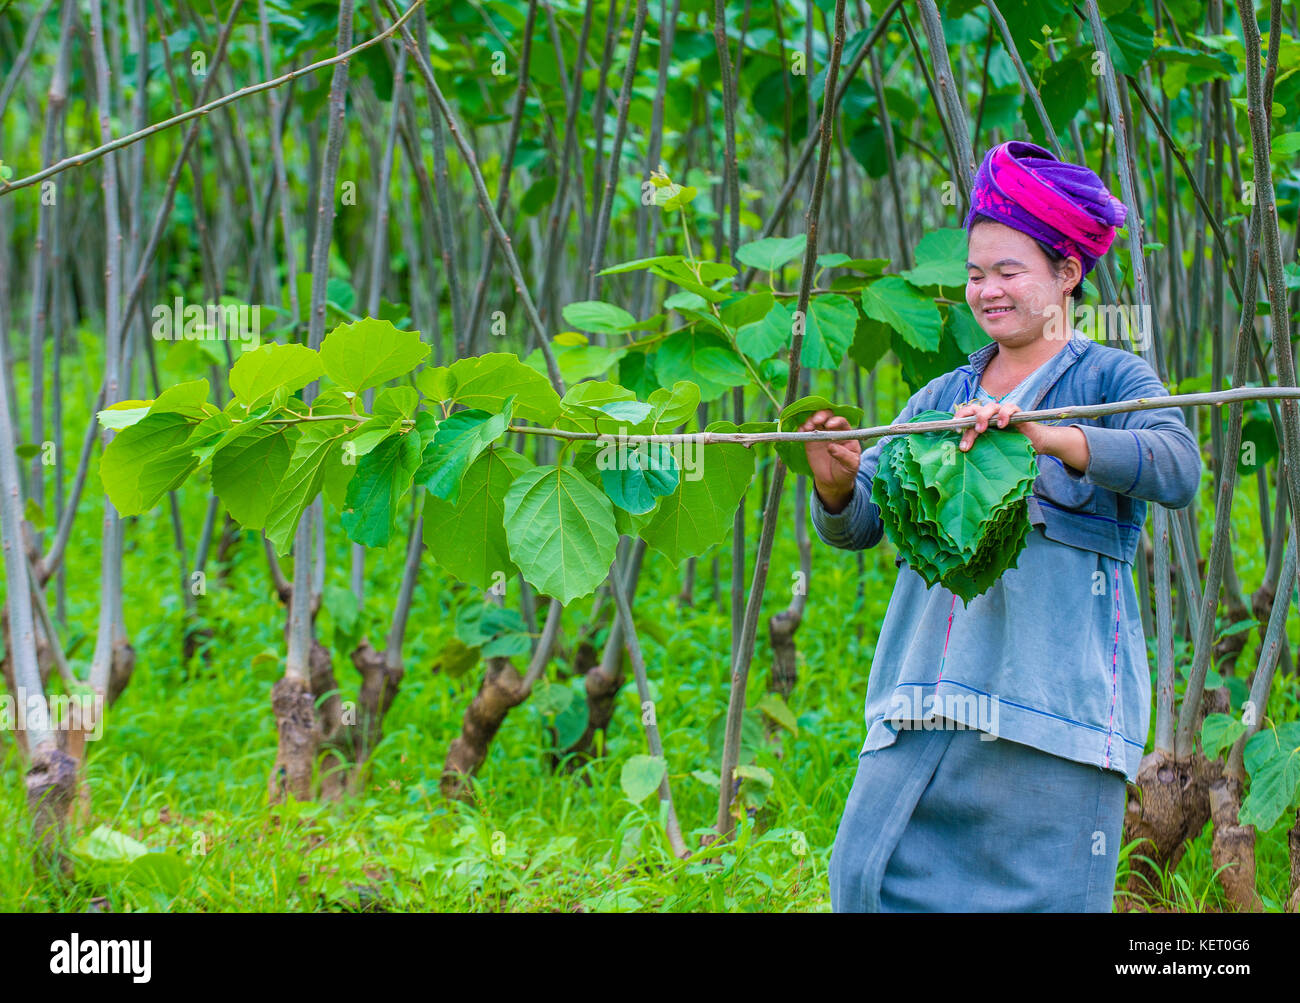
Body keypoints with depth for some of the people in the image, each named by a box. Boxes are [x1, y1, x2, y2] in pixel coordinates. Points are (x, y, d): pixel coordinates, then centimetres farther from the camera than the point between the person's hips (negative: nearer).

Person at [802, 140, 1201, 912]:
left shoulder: (1112, 379, 5)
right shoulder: (942, 399, 20)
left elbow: (1178, 470, -15)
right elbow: (858, 524, 13)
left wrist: (1041, 436, -27)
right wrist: (837, 483, -11)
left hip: (1055, 695, -5)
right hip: (933, 693, 5)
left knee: (1040, 892, -7)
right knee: (874, 878, -4)